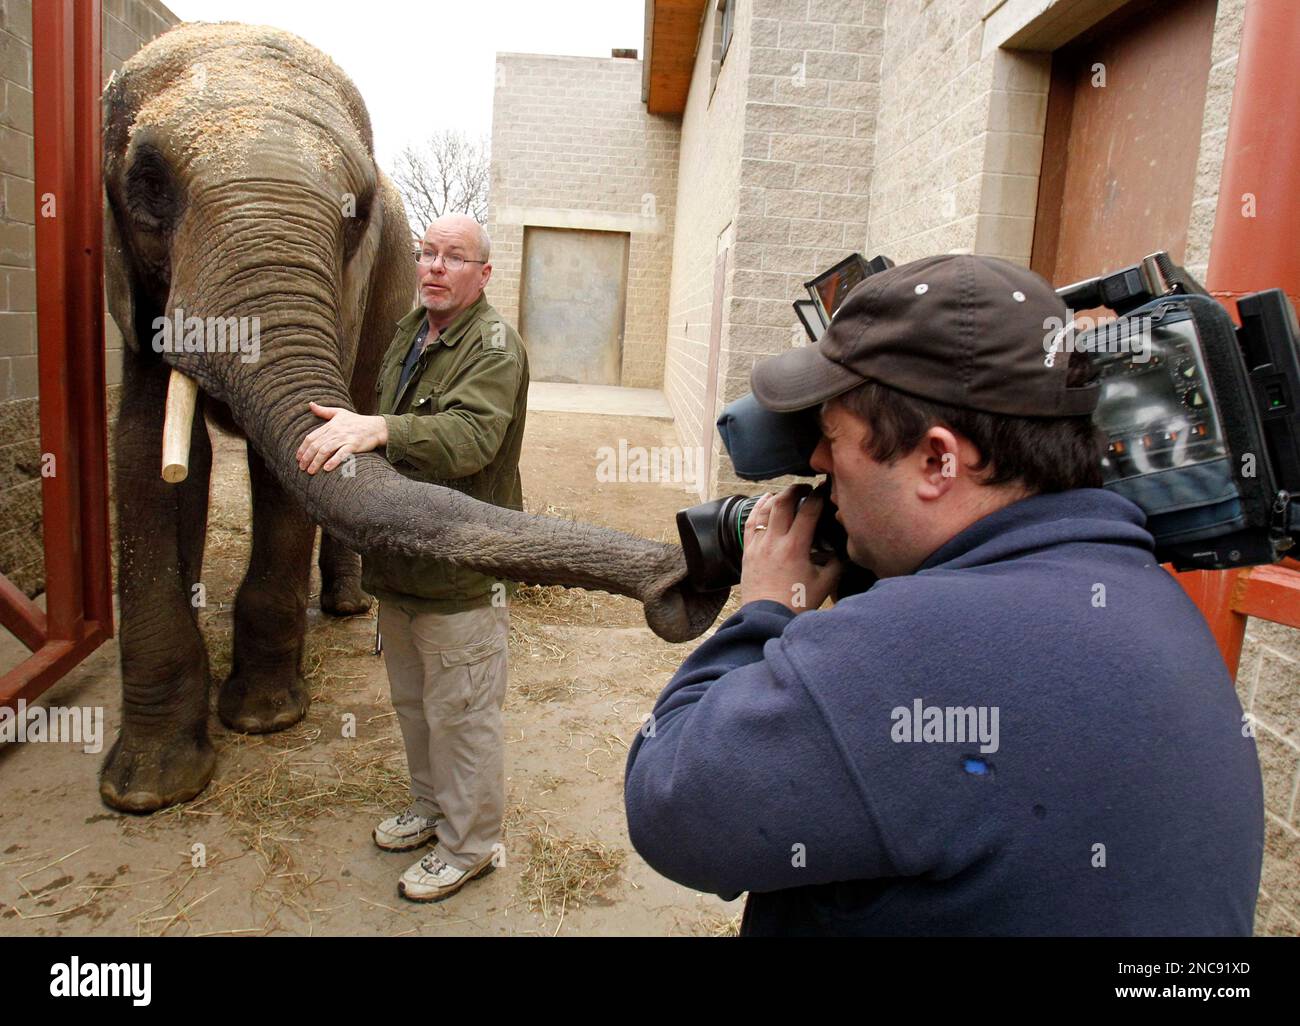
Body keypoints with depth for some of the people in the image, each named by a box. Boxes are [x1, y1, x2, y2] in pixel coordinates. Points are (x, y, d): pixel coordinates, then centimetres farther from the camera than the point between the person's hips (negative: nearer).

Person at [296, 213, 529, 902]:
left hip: (459, 571, -9)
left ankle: (469, 844, 23)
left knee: (460, 714, 4)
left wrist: (376, 429, -46)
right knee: (412, 701, 23)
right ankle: (431, 808, 44)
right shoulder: (409, 330, 11)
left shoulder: (494, 346, -17)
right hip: (398, 560, 9)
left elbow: (471, 436, -35)